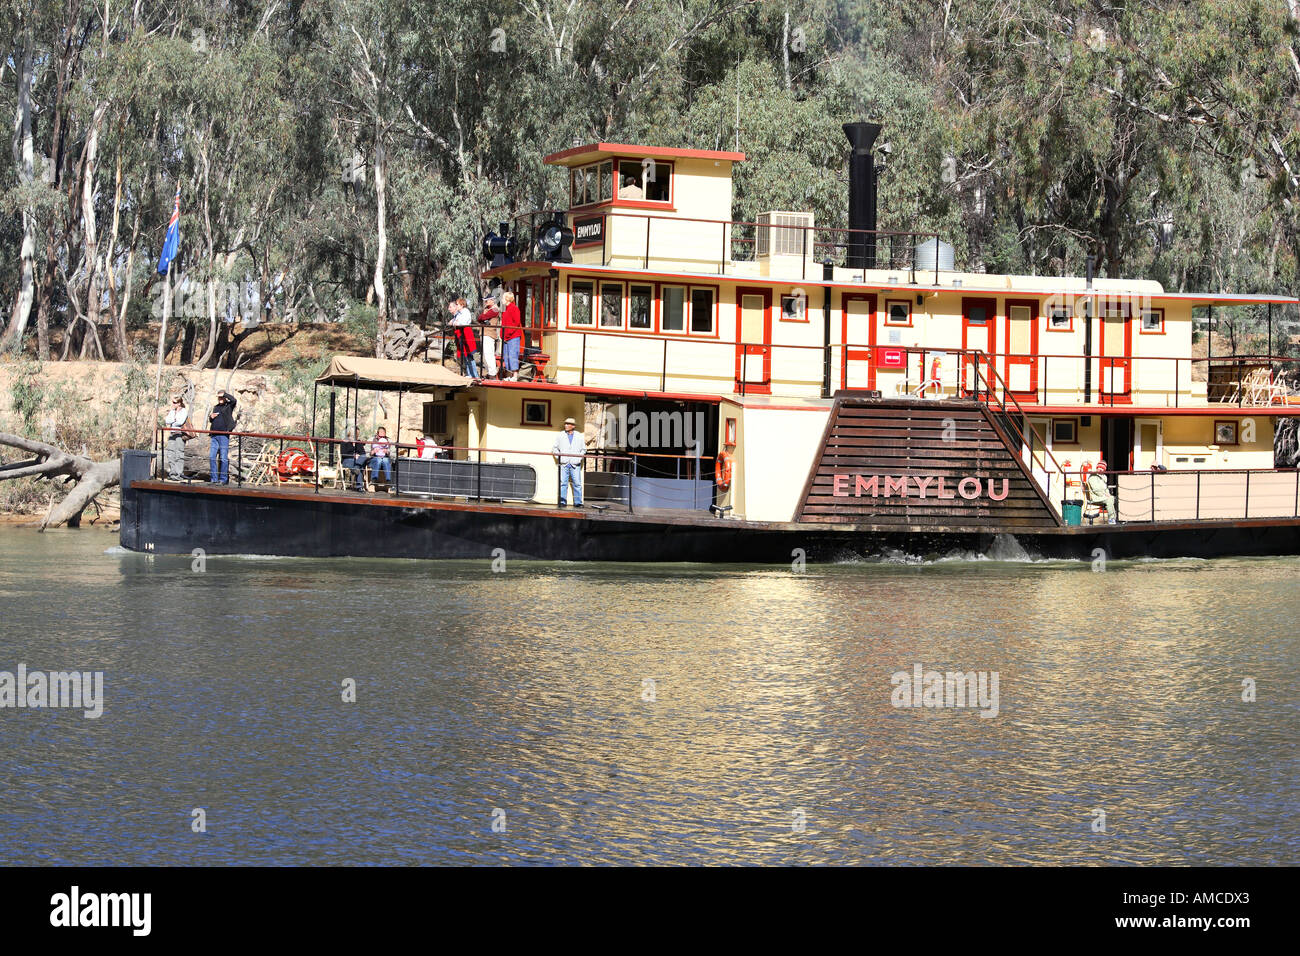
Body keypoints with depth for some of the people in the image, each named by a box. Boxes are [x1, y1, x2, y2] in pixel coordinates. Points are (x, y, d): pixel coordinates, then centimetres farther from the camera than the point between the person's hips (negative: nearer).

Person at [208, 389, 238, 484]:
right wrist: (211, 417, 6)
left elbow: (233, 400, -20)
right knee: (212, 457, 1)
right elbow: (210, 421, 29)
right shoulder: (215, 407, 21)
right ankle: (214, 478, 7)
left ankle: (223, 479, -1)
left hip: (224, 436, -6)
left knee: (223, 458, -5)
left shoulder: (229, 406, 3)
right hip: (214, 436, 6)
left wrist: (224, 394, -7)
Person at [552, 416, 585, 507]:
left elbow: (583, 449, 18)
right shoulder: (561, 436, 9)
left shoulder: (579, 437, 9)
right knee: (563, 483, -5)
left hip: (575, 464, 0)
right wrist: (558, 457, 4)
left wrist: (579, 458, 5)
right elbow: (554, 448, 16)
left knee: (577, 484, -5)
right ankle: (562, 502, -2)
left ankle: (578, 502, -2)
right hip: (564, 464, 0)